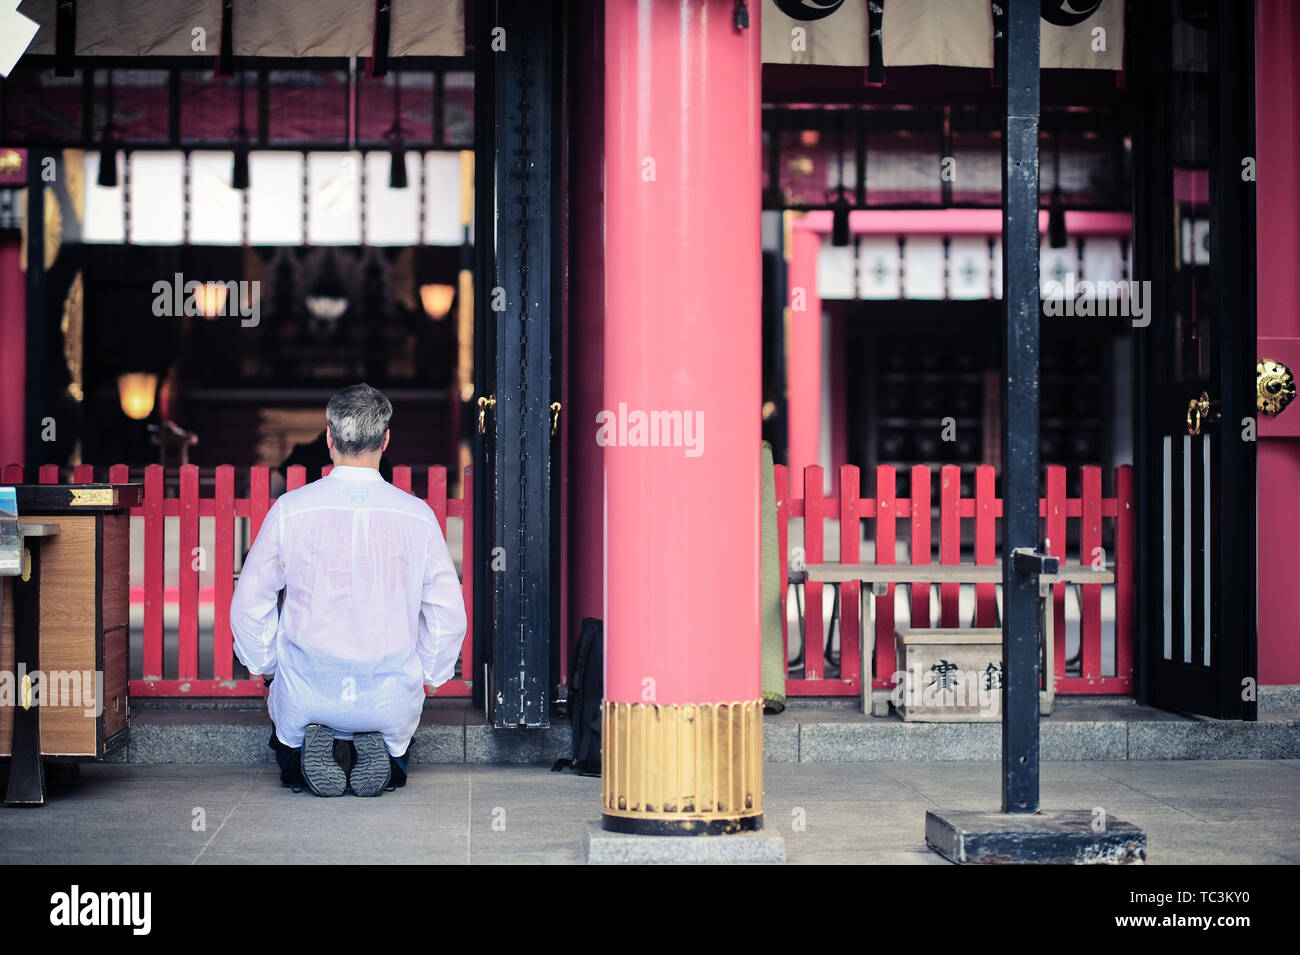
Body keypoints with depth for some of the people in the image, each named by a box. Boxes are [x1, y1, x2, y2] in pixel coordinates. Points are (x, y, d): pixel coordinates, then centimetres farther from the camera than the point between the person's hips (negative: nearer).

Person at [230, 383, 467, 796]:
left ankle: (305, 751, -2)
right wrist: (428, 676, 18)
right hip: (391, 697, 1)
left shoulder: (289, 510, -7)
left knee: (286, 714, 33)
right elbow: (448, 613, 1)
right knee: (397, 723, 33)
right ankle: (379, 751, -2)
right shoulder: (417, 515, -5)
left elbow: (250, 604, 0)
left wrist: (265, 666, 18)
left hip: (307, 695, 0)